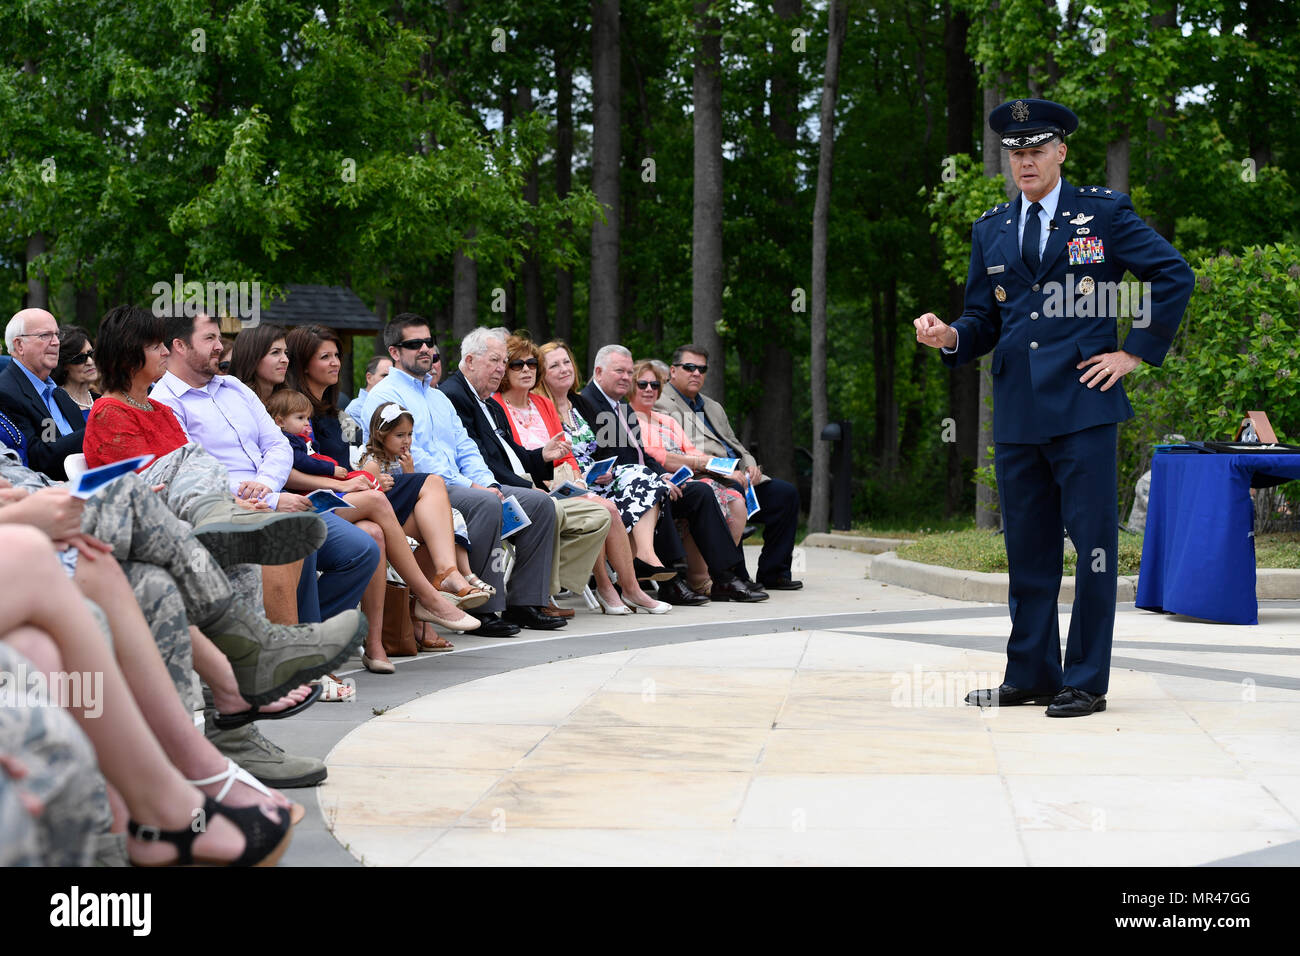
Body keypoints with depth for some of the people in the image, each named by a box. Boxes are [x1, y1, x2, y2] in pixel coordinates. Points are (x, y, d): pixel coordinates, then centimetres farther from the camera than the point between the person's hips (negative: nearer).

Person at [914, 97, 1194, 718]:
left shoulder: (1103, 212, 4)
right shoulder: (989, 230, 15)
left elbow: (1175, 276, 4)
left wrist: (1137, 351, 0)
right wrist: (950, 336, -5)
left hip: (1082, 404, -4)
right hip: (1016, 411, 4)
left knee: (1092, 540, -4)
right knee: (1027, 547, 8)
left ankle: (1086, 682, 4)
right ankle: (1029, 676, 17)